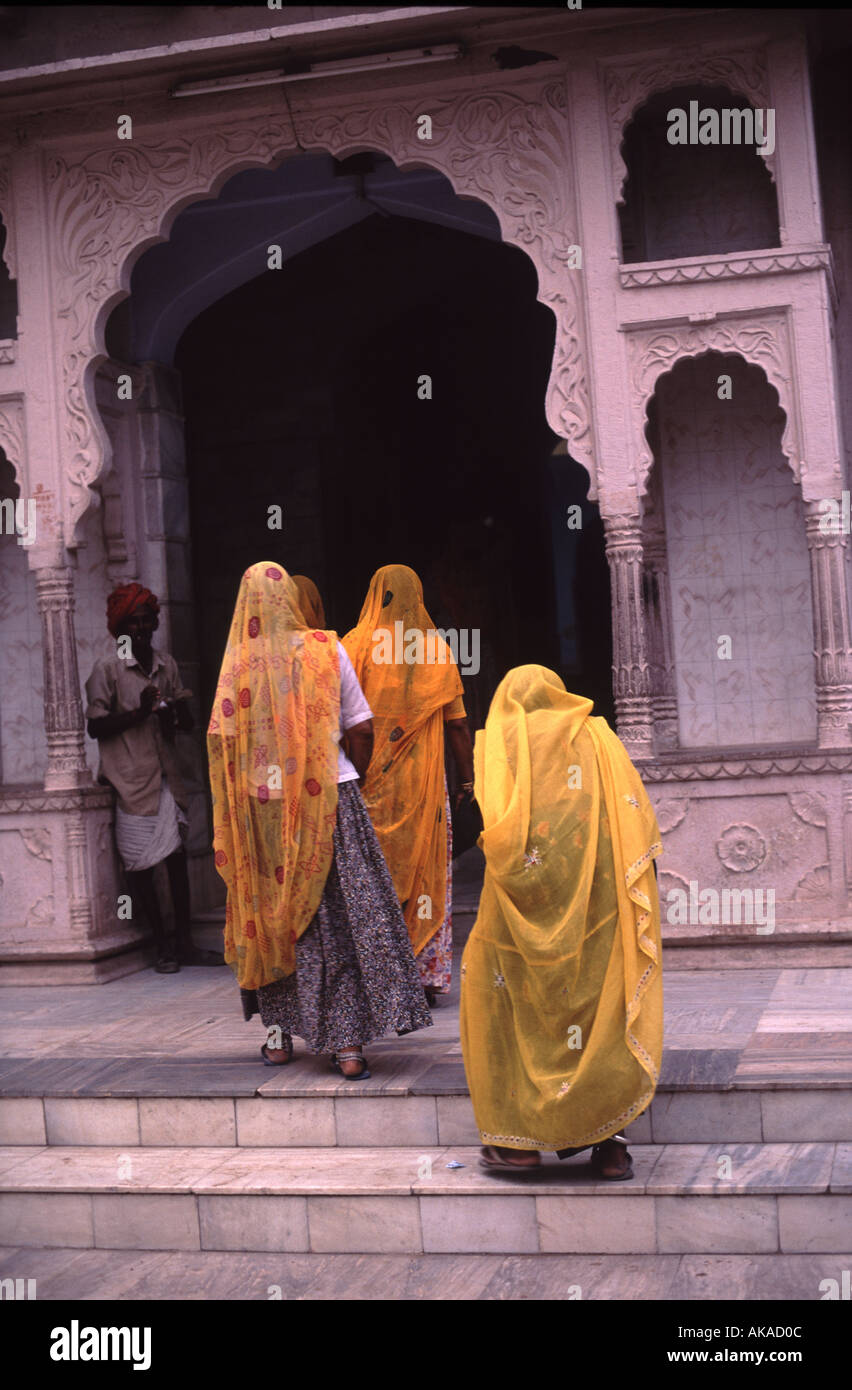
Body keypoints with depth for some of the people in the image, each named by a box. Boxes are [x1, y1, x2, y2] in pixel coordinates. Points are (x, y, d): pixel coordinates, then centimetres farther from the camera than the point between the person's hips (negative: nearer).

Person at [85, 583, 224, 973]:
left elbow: (187, 721, 16)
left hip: (166, 775, 5)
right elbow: (95, 726, -8)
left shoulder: (166, 664, 12)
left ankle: (183, 942, 15)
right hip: (131, 779, -5)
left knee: (177, 856, 7)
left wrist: (173, 714, -7)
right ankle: (163, 946, 9)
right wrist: (138, 712, -19)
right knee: (141, 865, 0)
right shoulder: (107, 669, -5)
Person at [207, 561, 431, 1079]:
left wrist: (243, 798, 8)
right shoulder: (326, 650, -2)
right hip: (330, 800, -1)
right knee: (349, 918, 2)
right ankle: (349, 1043, 0)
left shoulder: (239, 662, -2)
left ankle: (280, 1034, 19)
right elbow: (361, 729, 0)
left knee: (273, 915, 13)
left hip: (264, 806, 1)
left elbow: (222, 741, -4)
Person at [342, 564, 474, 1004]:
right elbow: (456, 723, 3)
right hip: (424, 779, 1)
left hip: (369, 780, -1)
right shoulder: (438, 649, 4)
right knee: (427, 872, 6)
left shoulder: (356, 645, 0)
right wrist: (468, 778, 10)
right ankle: (428, 977, 7)